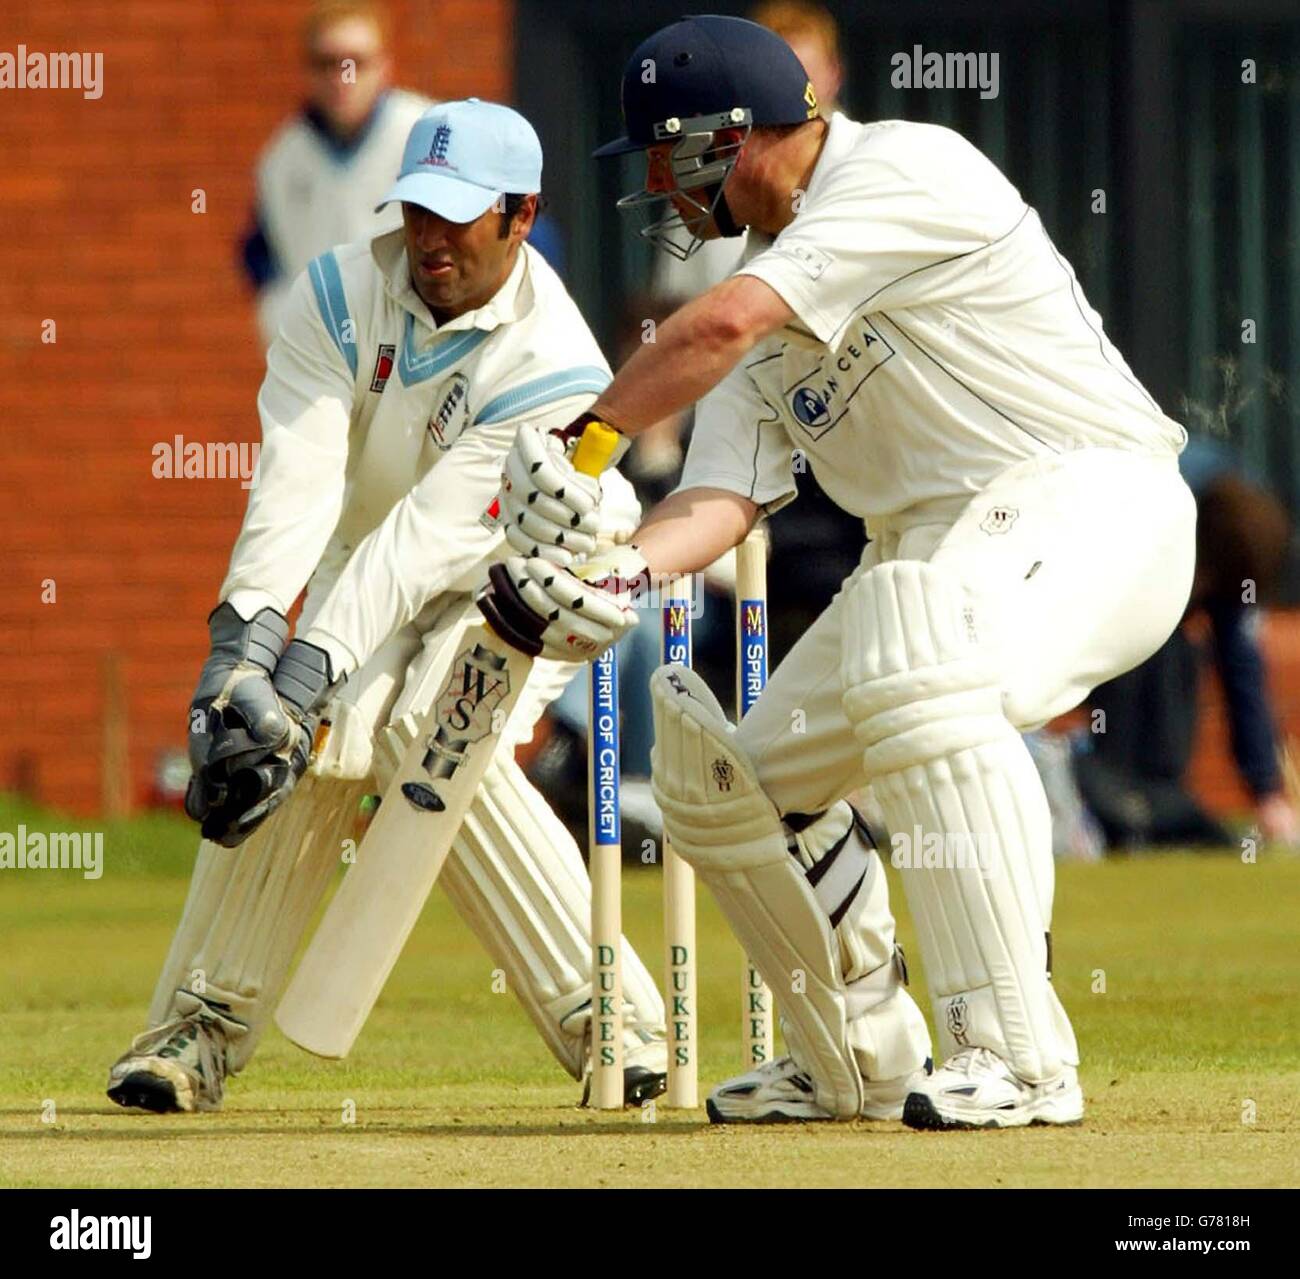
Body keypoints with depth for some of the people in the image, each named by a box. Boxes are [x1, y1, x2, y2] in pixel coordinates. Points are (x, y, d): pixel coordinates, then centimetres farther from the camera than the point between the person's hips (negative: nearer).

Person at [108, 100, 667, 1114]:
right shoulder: (345, 294, -15)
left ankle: (612, 1018, -21)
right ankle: (205, 1022, -14)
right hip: (375, 566, 4)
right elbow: (300, 470, -27)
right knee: (319, 735, -20)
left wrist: (311, 662, -42)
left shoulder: (551, 364, -28)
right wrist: (247, 625, -42)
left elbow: (434, 537, -33)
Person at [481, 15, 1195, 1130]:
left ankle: (1021, 1060, -34)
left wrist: (576, 447, -15)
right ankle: (863, 1060, 27)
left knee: (923, 689, -37)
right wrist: (616, 570, -17)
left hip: (1093, 500, -10)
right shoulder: (768, 287, 14)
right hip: (933, 543, 10)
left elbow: (725, 325, -24)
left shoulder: (903, 169, -14)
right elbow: (724, 495, 3)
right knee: (732, 776, 9)